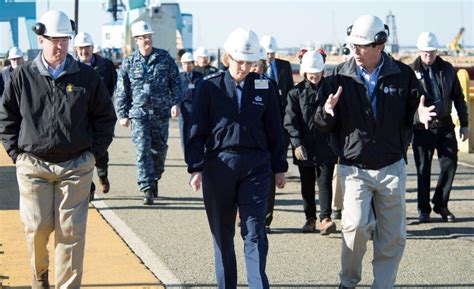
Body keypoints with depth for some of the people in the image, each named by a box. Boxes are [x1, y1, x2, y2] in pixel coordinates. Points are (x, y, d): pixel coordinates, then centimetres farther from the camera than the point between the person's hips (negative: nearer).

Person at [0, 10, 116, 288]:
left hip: (77, 166, 0)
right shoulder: (23, 76, 2)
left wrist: (94, 153, 4)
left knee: (71, 231, -2)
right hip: (33, 165, 0)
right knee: (37, 227, 3)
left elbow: (105, 116, 10)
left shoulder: (87, 76, 2)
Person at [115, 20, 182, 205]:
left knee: (159, 150, 10)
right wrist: (122, 114, 3)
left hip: (161, 113, 1)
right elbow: (121, 91, 7)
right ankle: (147, 189, -12)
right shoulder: (129, 63, 4)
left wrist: (176, 102, -3)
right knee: (143, 150, -11)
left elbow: (175, 82, 8)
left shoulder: (164, 58, 5)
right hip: (138, 113, -1)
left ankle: (154, 180, 30)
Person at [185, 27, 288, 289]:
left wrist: (279, 168, 12)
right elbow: (197, 131, -1)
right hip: (218, 165, 0)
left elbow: (274, 131, 10)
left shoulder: (264, 88, 4)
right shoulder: (210, 87, -1)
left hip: (256, 166, 0)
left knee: (255, 233, -6)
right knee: (222, 234, 9)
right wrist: (196, 168, -8)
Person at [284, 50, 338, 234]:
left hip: (326, 147, -1)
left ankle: (325, 218, -13)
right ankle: (310, 218, 20)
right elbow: (290, 121, -2)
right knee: (307, 184, 9)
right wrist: (297, 143, -13)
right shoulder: (296, 92, 2)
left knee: (325, 181, -9)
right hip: (304, 148, 1)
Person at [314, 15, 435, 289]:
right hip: (354, 168, -2)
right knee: (357, 225, -17)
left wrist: (420, 115, -16)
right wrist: (326, 112, -23)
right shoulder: (339, 78, -3)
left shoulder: (403, 75, -2)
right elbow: (324, 125, 1)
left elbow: (412, 114, 8)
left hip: (392, 168, 2)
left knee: (393, 235, 5)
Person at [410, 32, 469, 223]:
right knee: (423, 170, 3)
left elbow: (458, 98, 12)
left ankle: (441, 205, 17)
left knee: (450, 165, 1)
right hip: (422, 128, -3)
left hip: (445, 125, 3)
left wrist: (464, 124, 9)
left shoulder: (447, 69, 7)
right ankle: (424, 210, 13)